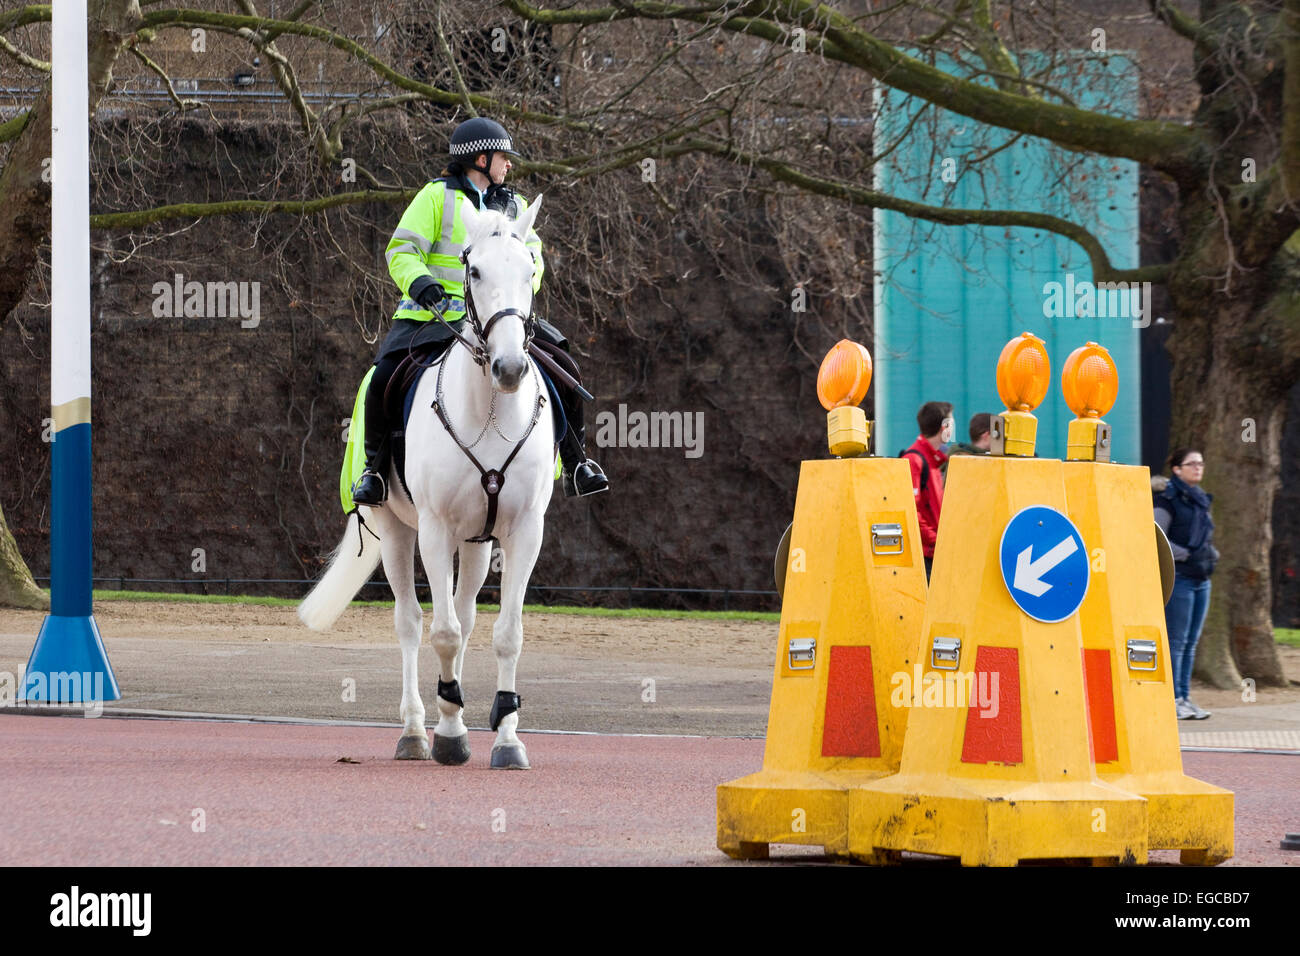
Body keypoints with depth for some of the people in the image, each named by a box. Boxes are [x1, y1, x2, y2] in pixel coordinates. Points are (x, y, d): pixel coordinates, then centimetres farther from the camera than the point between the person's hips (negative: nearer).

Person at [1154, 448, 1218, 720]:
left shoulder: (1201, 500, 17)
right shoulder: (1168, 499, -7)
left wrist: (1211, 555, 6)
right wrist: (1186, 555, -18)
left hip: (1201, 579, 8)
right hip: (1178, 577, -8)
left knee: (1191, 642, 8)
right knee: (1176, 641, -7)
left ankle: (1184, 697, 12)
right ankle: (1172, 699, -6)